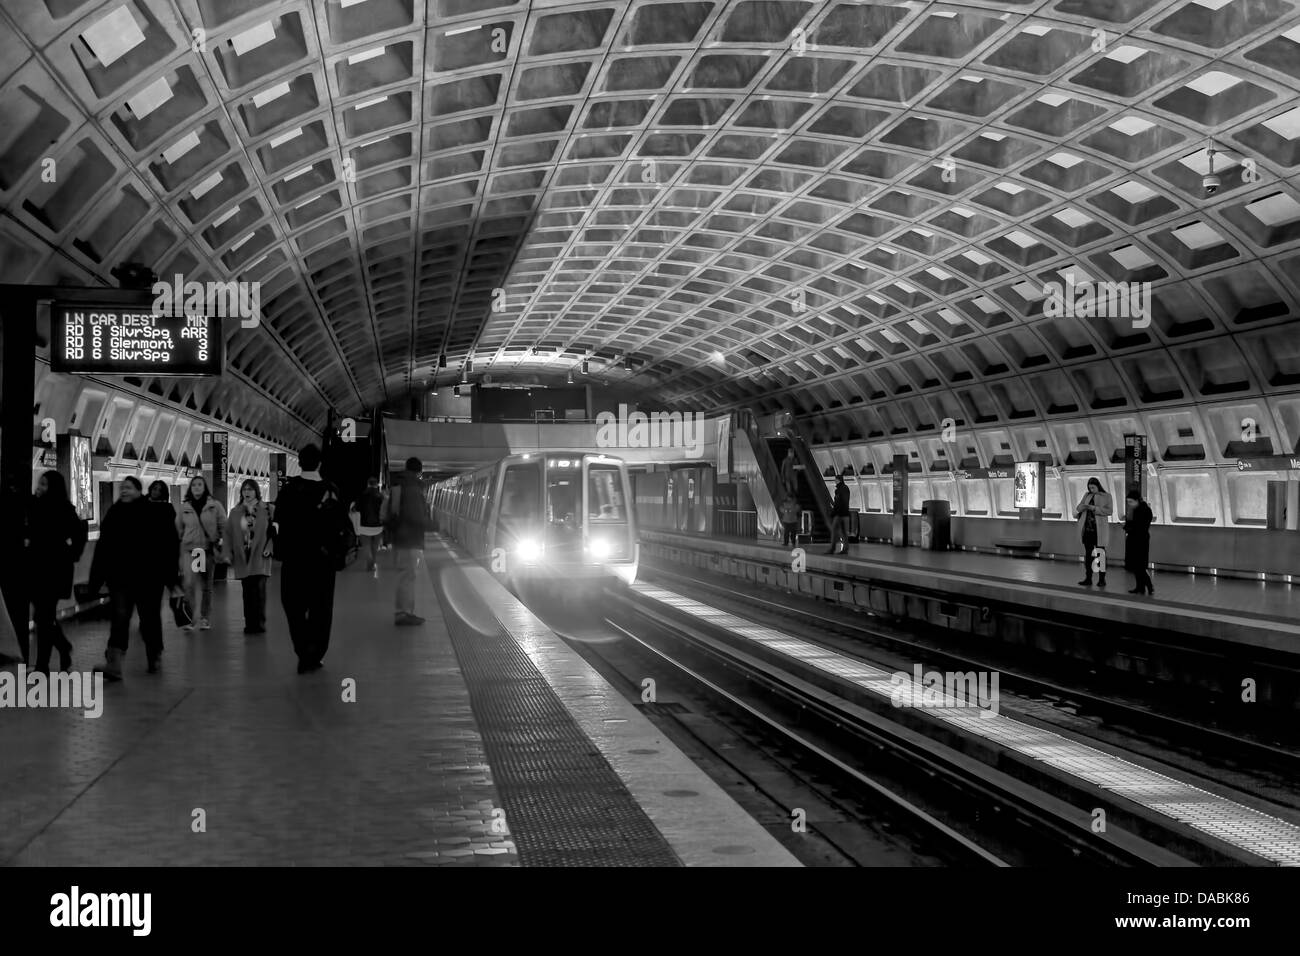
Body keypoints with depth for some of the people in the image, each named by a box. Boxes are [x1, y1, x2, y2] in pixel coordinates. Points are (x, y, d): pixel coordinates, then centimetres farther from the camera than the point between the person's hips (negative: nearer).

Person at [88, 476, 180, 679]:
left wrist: (169, 573, -8)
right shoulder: (114, 513, 7)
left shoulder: (154, 513, -3)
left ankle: (155, 656, 30)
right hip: (120, 576, 2)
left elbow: (171, 543, -4)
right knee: (119, 616, -10)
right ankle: (114, 664, -19)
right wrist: (97, 577, 3)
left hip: (149, 577, -2)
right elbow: (103, 547, 7)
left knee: (150, 618, 10)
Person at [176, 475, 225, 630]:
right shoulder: (184, 507, 7)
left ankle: (204, 617, 18)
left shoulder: (215, 506, 2)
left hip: (209, 549, 0)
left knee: (206, 585, 6)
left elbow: (223, 527, 4)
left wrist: (220, 547, -2)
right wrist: (178, 553, 10)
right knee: (190, 583, -14)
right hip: (189, 549, 0)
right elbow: (178, 530, 13)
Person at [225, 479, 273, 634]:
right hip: (242, 557, 3)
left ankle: (259, 623, -4)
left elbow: (273, 531, 2)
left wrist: (268, 548, -10)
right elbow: (228, 534, 10)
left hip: (260, 557, -3)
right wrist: (228, 554, 2)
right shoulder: (235, 512, 11)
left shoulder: (266, 510, 3)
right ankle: (249, 624, 8)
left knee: (259, 590, -9)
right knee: (247, 591, 4)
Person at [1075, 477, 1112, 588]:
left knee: (1100, 554, -5)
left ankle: (1102, 579, 0)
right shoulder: (1087, 495, 14)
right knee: (1088, 554, 6)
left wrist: (1094, 508, -19)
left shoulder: (1106, 496, 1)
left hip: (1099, 530, -5)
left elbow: (1108, 511, -10)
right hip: (1087, 529, 5)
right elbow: (1078, 509, 12)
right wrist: (1082, 507, -12)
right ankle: (1088, 579, 11)